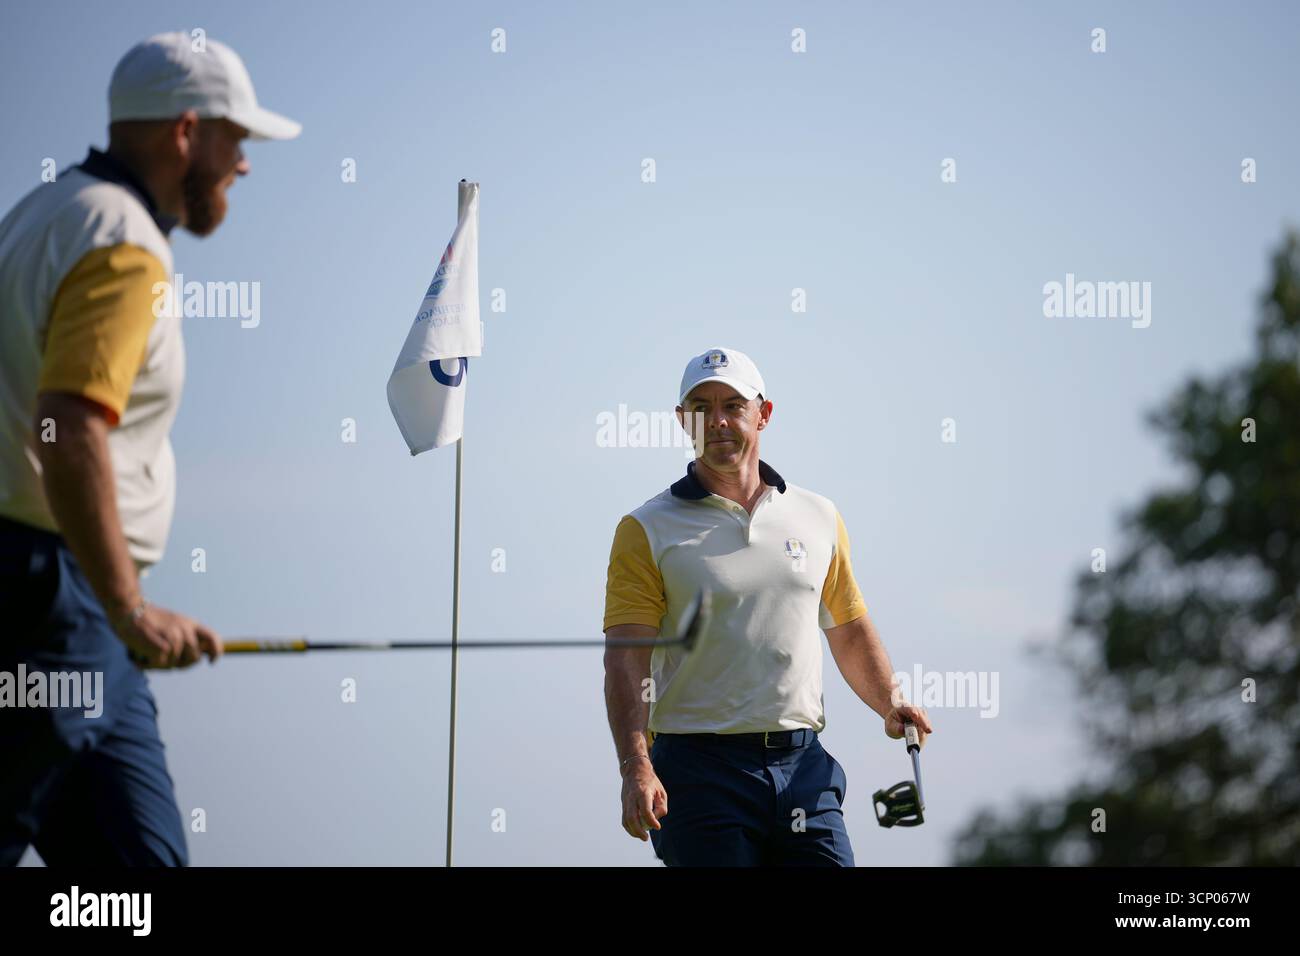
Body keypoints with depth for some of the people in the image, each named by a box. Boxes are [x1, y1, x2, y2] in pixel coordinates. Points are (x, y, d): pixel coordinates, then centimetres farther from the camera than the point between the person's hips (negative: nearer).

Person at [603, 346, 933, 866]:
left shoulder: (819, 517, 13)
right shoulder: (646, 531, 0)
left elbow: (850, 632, 23)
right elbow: (627, 661, -8)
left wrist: (889, 704, 4)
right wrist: (635, 766, -22)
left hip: (803, 766, 3)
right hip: (701, 772, -3)